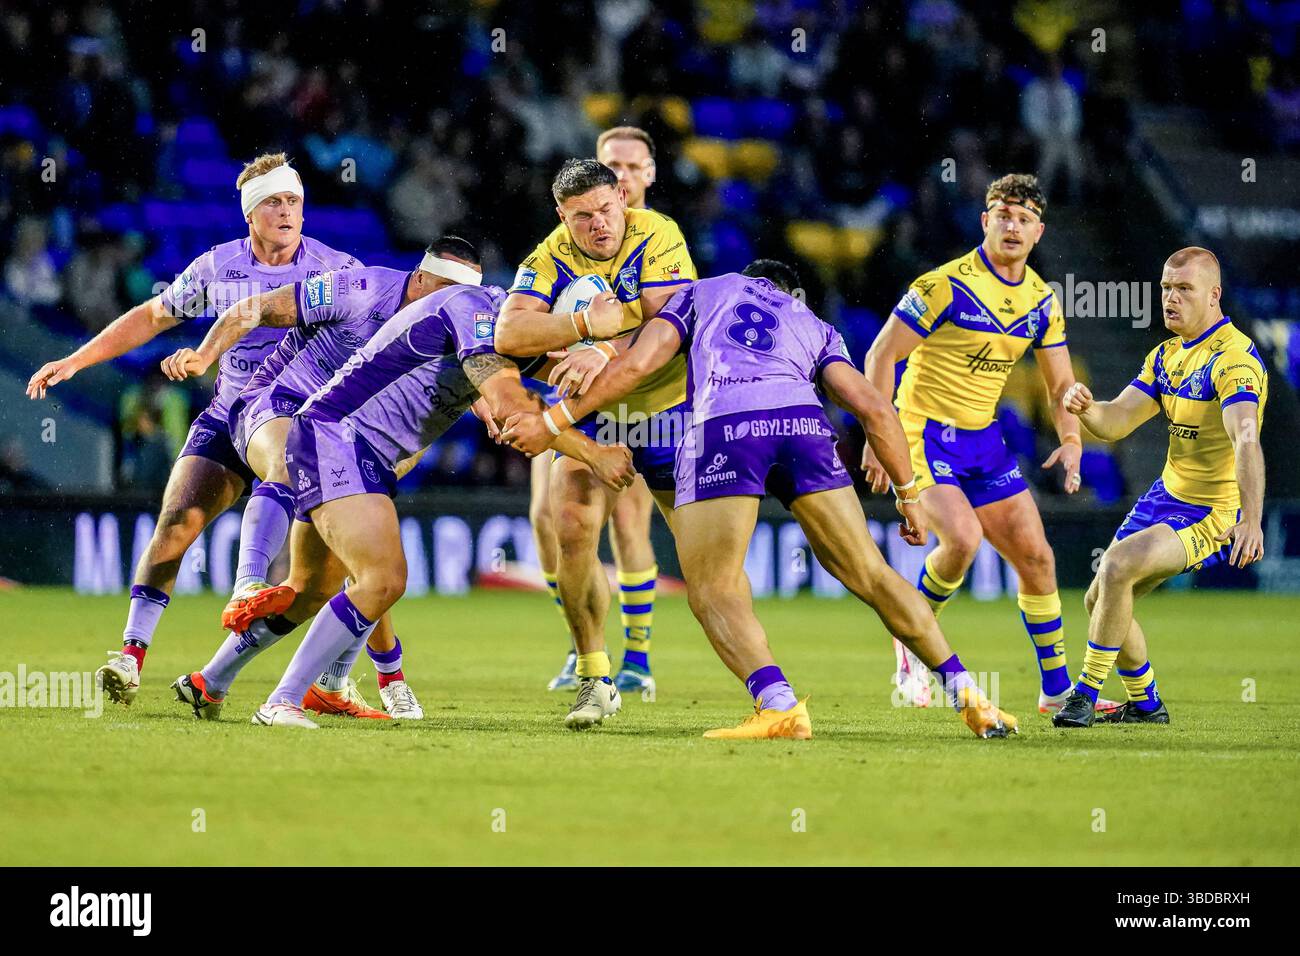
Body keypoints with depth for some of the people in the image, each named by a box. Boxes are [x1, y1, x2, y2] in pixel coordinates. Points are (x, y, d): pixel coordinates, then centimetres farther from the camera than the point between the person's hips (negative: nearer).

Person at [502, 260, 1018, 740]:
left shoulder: (703, 291, 34)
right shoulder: (814, 326, 37)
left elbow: (637, 363, 19)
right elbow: (874, 409, 22)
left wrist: (553, 421, 23)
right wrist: (908, 495, 29)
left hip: (720, 425, -3)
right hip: (804, 424, 3)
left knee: (713, 591, 4)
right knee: (869, 575, 15)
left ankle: (778, 704, -17)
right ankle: (965, 691, 16)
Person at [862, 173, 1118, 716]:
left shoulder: (1042, 300, 5)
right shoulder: (948, 285, -16)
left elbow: (1061, 382, 14)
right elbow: (882, 354, -14)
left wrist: (1071, 440, -5)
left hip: (984, 441, 7)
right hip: (925, 435, -7)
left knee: (1036, 558, 3)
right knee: (962, 538, -28)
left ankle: (1056, 689, 16)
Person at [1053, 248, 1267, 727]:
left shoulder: (1234, 358, -21)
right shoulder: (1166, 355, 7)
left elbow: (1246, 440, -36)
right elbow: (1115, 423, 3)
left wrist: (1252, 520, -51)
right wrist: (1086, 408, -22)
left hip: (1215, 511, -9)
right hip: (1167, 494, 9)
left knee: (1117, 566, -27)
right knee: (1099, 599, 10)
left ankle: (1085, 696, -15)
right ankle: (1144, 704, 30)